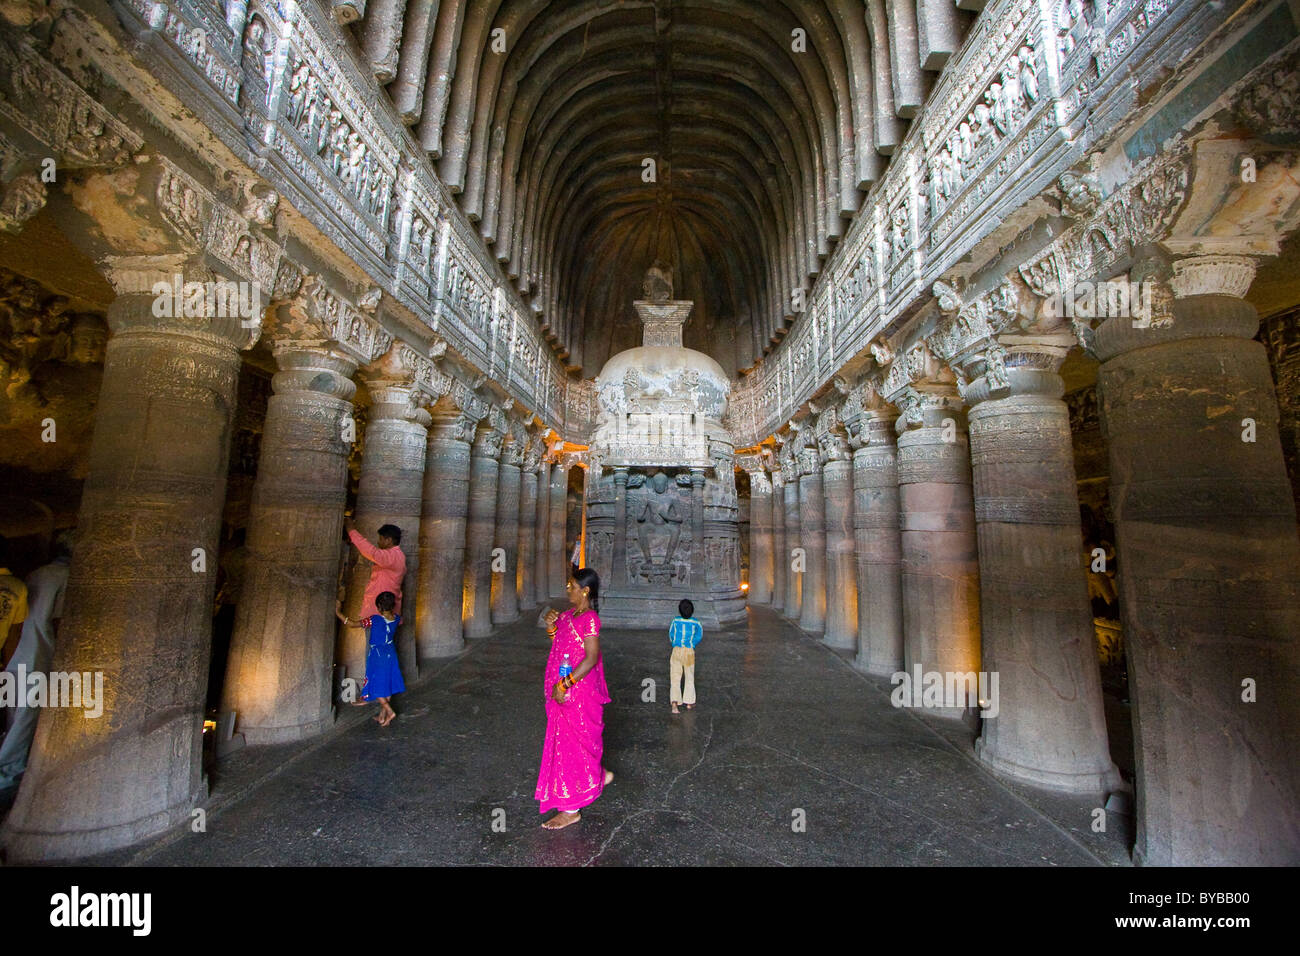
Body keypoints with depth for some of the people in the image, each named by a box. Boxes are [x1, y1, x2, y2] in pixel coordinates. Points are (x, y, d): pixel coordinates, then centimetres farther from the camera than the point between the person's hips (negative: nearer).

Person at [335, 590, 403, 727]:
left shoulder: (374, 620, -20)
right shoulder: (396, 619, -5)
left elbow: (352, 624, -15)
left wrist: (338, 612, -5)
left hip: (377, 655, -5)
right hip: (391, 654, 5)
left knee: (376, 686, 6)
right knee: (387, 685, 14)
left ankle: (389, 711, -5)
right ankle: (382, 716, 21)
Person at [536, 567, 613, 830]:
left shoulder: (590, 619, -20)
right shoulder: (569, 614, 6)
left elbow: (591, 658, -22)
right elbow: (560, 646, 15)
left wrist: (565, 685, -23)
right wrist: (552, 627, -3)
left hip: (578, 691, -9)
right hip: (563, 689, 9)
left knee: (572, 742, 3)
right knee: (565, 738, 22)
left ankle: (571, 809, 18)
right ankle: (600, 775, 43)